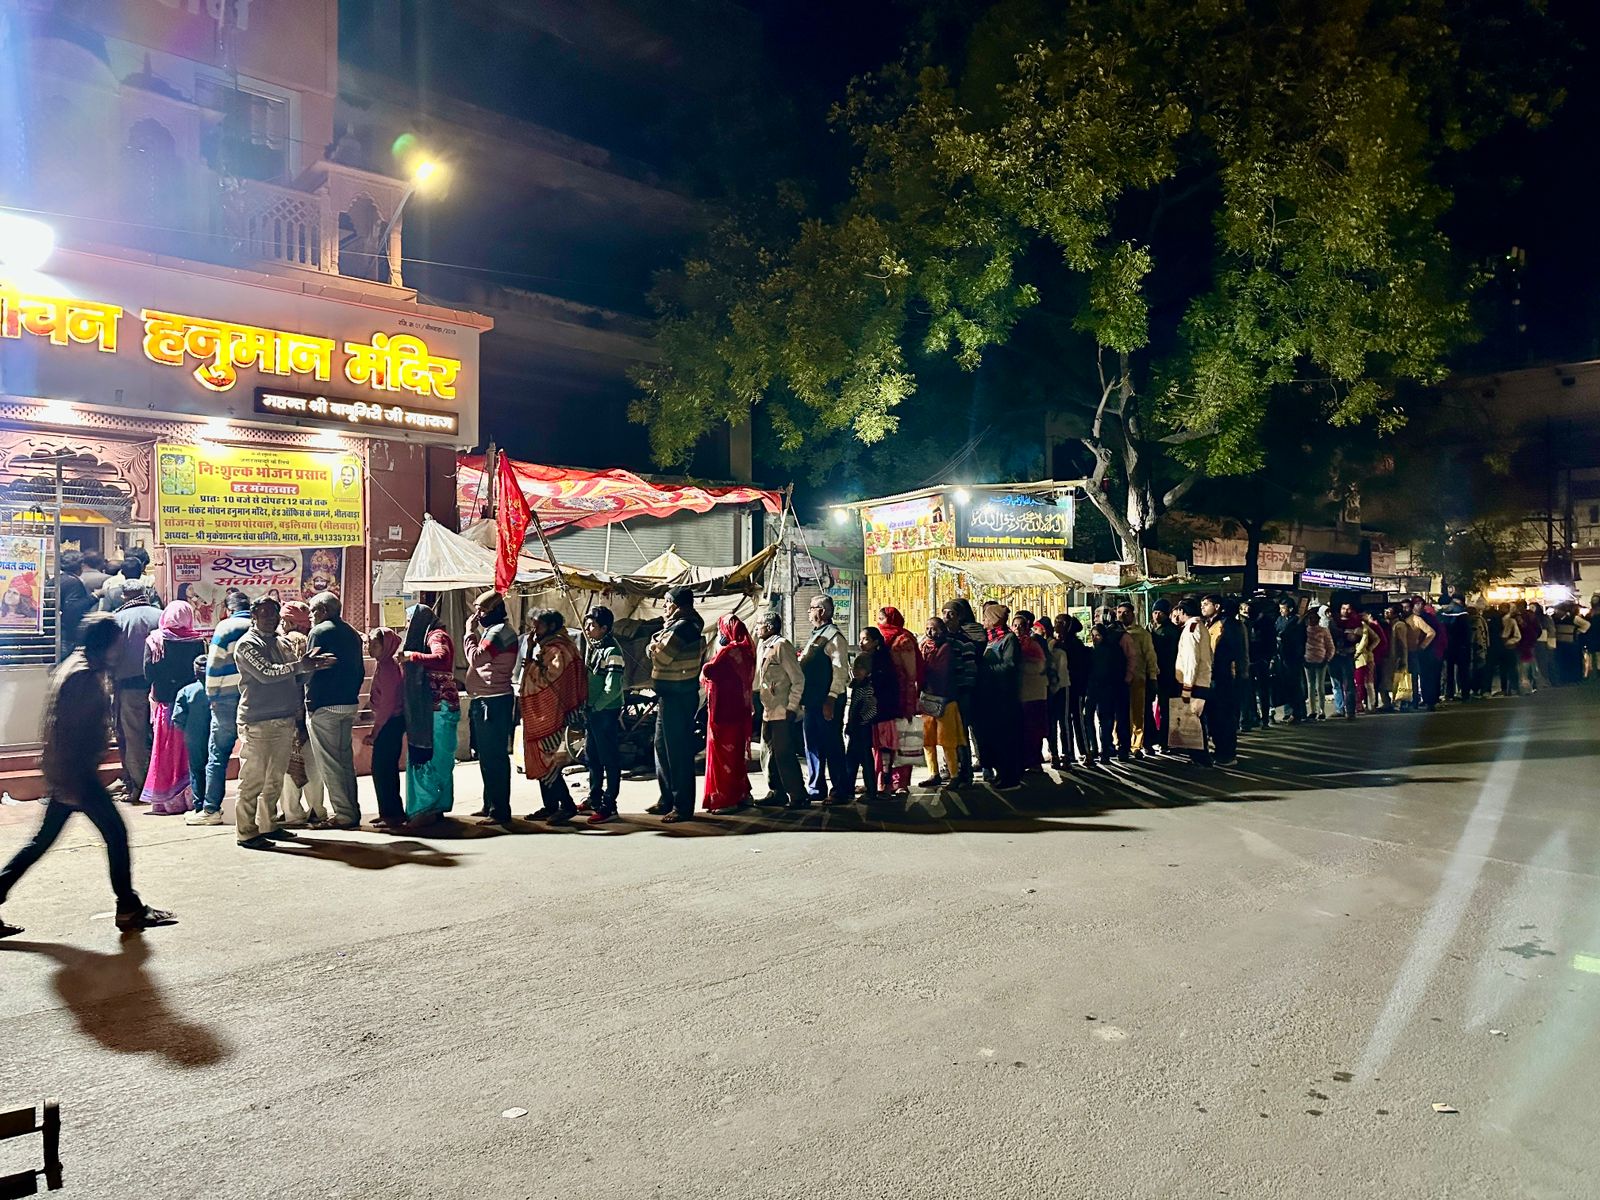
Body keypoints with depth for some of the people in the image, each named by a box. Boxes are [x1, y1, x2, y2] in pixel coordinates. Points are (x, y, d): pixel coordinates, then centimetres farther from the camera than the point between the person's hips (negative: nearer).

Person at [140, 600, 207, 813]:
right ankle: (190, 797, 7)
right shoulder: (197, 641, -3)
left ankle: (166, 800, 11)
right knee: (191, 751, 7)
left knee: (165, 751, 9)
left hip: (165, 702, 0)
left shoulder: (155, 641, -4)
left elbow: (148, 675, -6)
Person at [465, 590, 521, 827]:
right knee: (487, 756, 17)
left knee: (494, 757, -8)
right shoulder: (494, 630, 19)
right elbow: (481, 660, 15)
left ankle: (500, 812, -4)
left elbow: (476, 658, -21)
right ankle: (490, 805, 27)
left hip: (494, 702, -11)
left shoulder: (500, 632, -15)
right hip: (484, 701, 11)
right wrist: (474, 631, 9)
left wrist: (470, 632, -11)